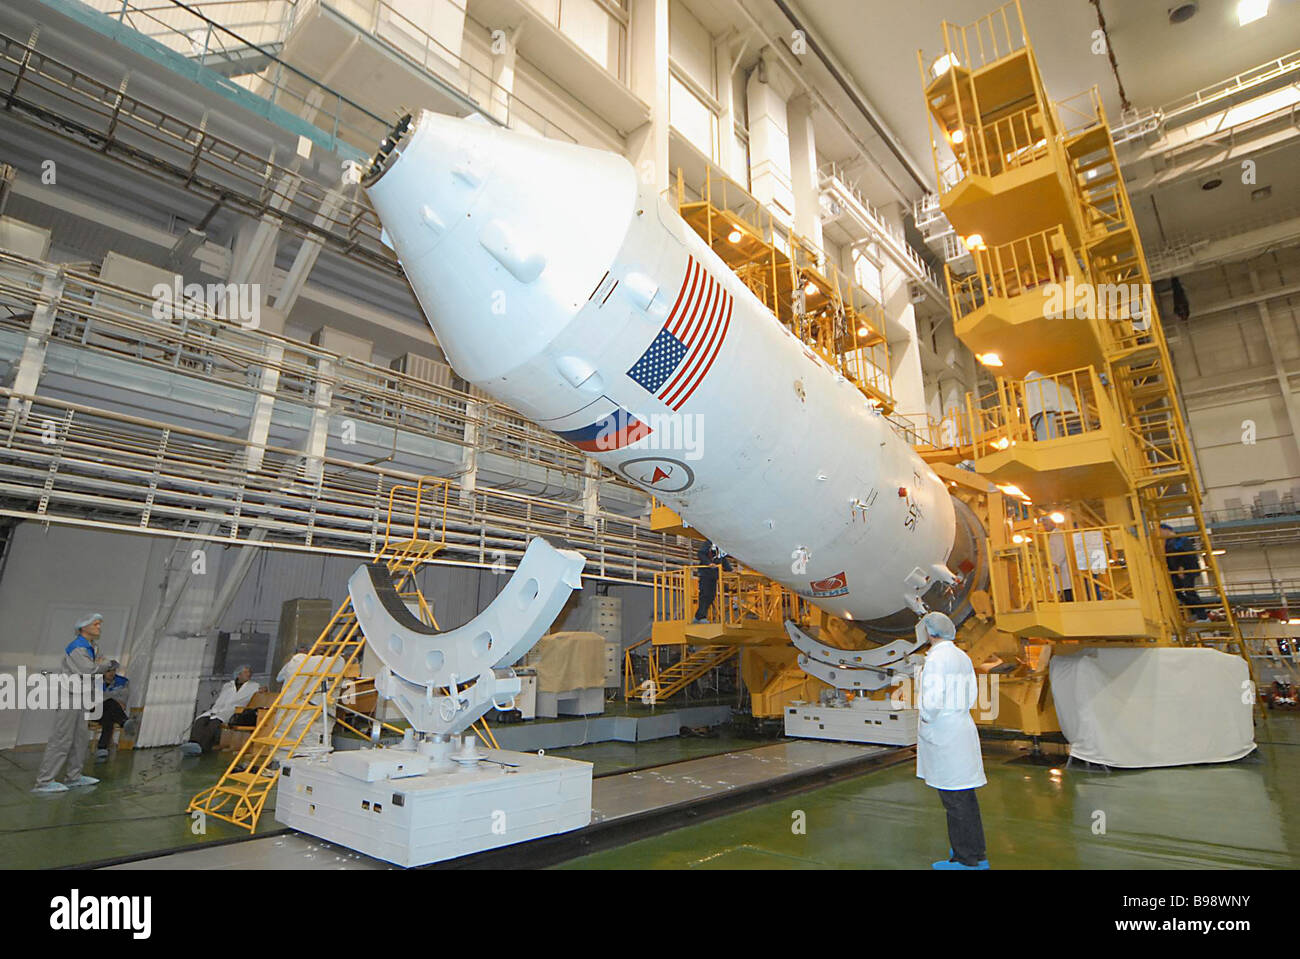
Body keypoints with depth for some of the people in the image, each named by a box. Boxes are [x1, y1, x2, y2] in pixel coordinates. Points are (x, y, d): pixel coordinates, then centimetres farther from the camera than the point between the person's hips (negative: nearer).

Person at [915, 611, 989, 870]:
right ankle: (977, 854, 28)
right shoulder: (963, 657, 10)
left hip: (942, 734, -9)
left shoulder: (936, 658, -18)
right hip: (962, 728, 9)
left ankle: (966, 859, 11)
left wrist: (926, 720, -9)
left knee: (954, 800, 1)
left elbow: (932, 700, -25)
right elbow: (971, 698, 16)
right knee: (966, 795, 17)